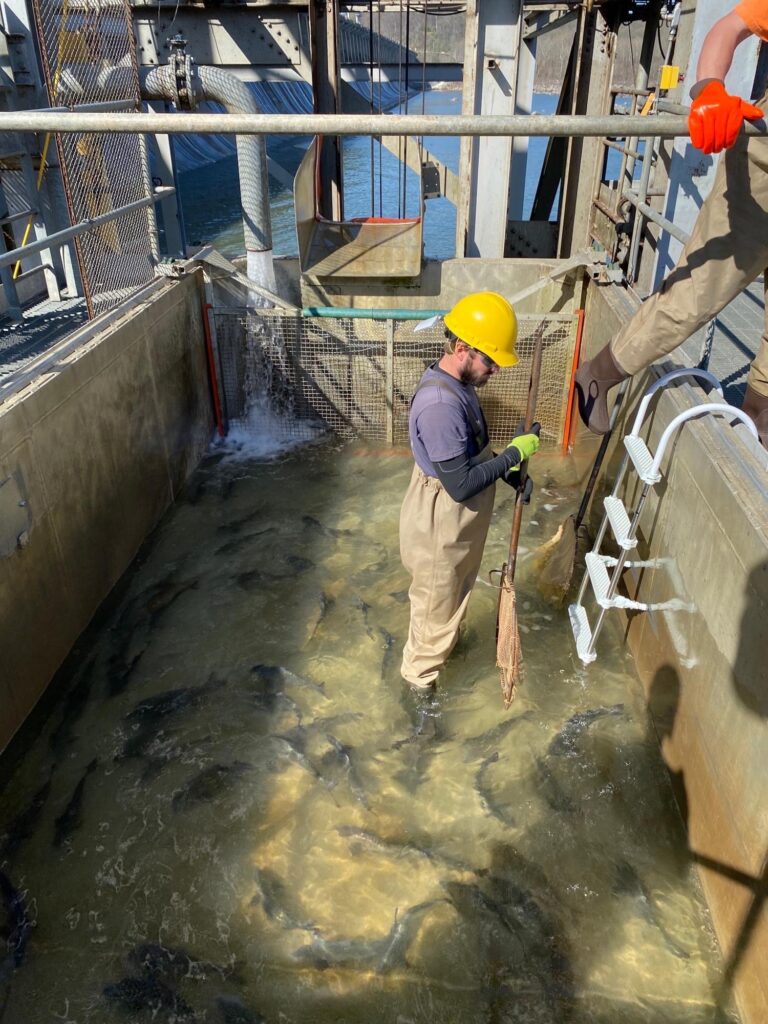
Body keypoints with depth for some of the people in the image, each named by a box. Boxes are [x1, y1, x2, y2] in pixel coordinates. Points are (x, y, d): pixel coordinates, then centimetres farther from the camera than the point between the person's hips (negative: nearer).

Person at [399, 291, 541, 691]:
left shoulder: (456, 383, -1)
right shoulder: (440, 405, -34)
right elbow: (461, 485, -31)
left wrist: (507, 470, 2)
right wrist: (514, 454, -23)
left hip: (458, 520, 9)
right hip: (440, 523, -9)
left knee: (455, 592, 30)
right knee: (436, 603, 12)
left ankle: (445, 641, 56)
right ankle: (420, 678, 35)